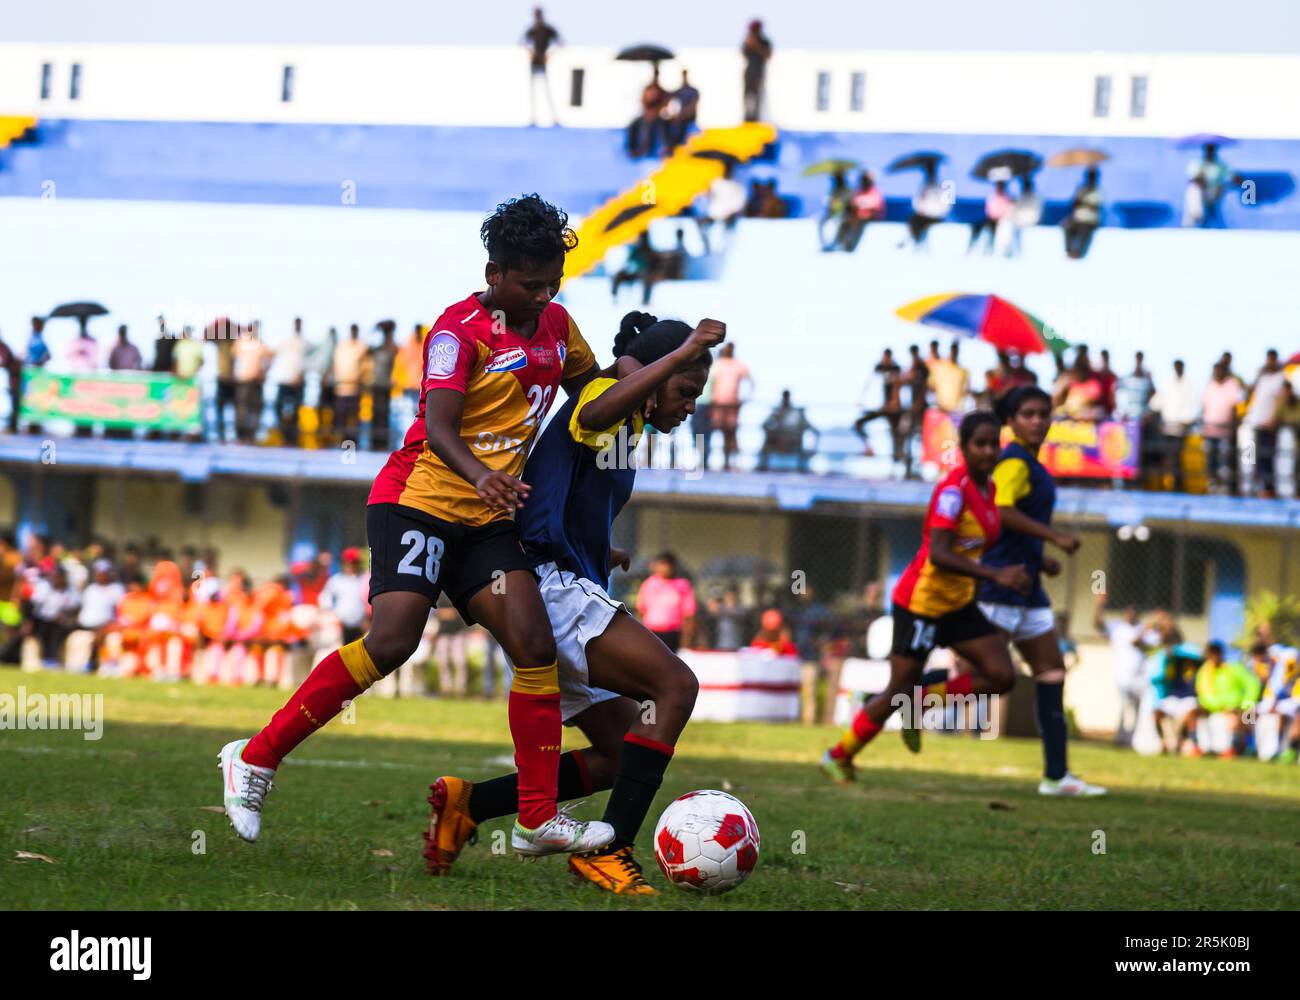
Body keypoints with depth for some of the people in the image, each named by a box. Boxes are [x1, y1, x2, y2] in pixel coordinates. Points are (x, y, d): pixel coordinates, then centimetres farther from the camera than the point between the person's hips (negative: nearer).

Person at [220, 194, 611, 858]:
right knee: (392, 640, -23)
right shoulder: (461, 330, -13)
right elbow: (438, 428, -26)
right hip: (420, 500, -7)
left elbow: (588, 383, 33)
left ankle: (539, 821, -3)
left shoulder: (554, 324, 11)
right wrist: (481, 475, -44)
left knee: (535, 646, -8)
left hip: (488, 519, 7)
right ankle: (256, 759, -12)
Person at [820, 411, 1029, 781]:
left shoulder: (988, 487, 4)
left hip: (958, 603, 8)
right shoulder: (954, 490, -23)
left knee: (1001, 676, -5)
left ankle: (922, 702, 14)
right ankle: (839, 755, 21)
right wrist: (996, 574, -38)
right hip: (920, 601, -8)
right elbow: (938, 555, -32)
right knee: (900, 690, 0)